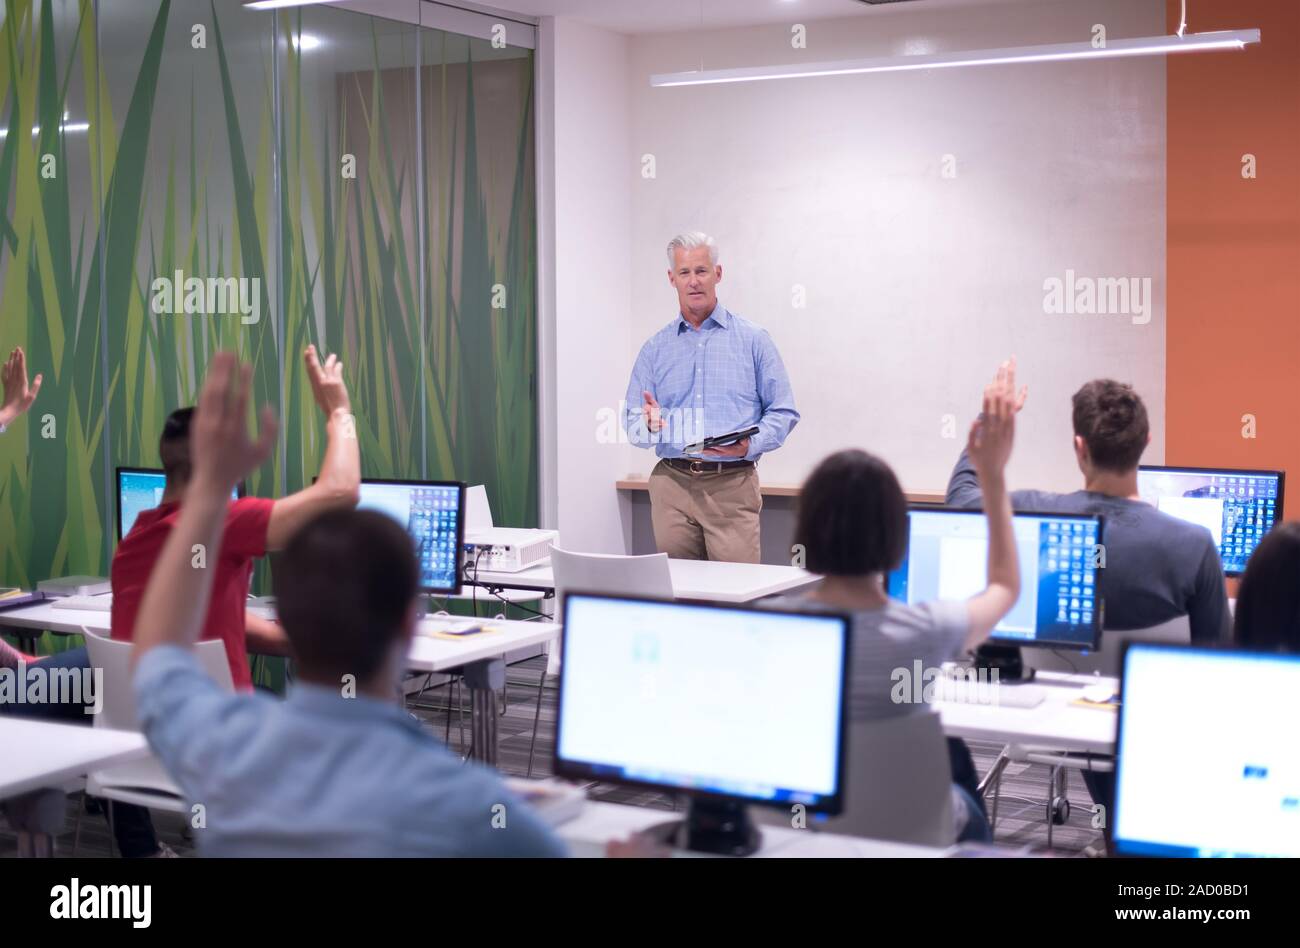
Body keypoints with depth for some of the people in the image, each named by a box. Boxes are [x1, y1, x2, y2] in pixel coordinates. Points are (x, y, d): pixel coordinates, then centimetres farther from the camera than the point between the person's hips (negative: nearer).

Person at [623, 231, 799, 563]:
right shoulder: (656, 348, 12)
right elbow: (632, 423, 10)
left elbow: (783, 412, 2)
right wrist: (650, 425, -13)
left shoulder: (753, 340, 5)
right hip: (672, 483, 2)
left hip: (733, 485, -2)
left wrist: (749, 445, -15)